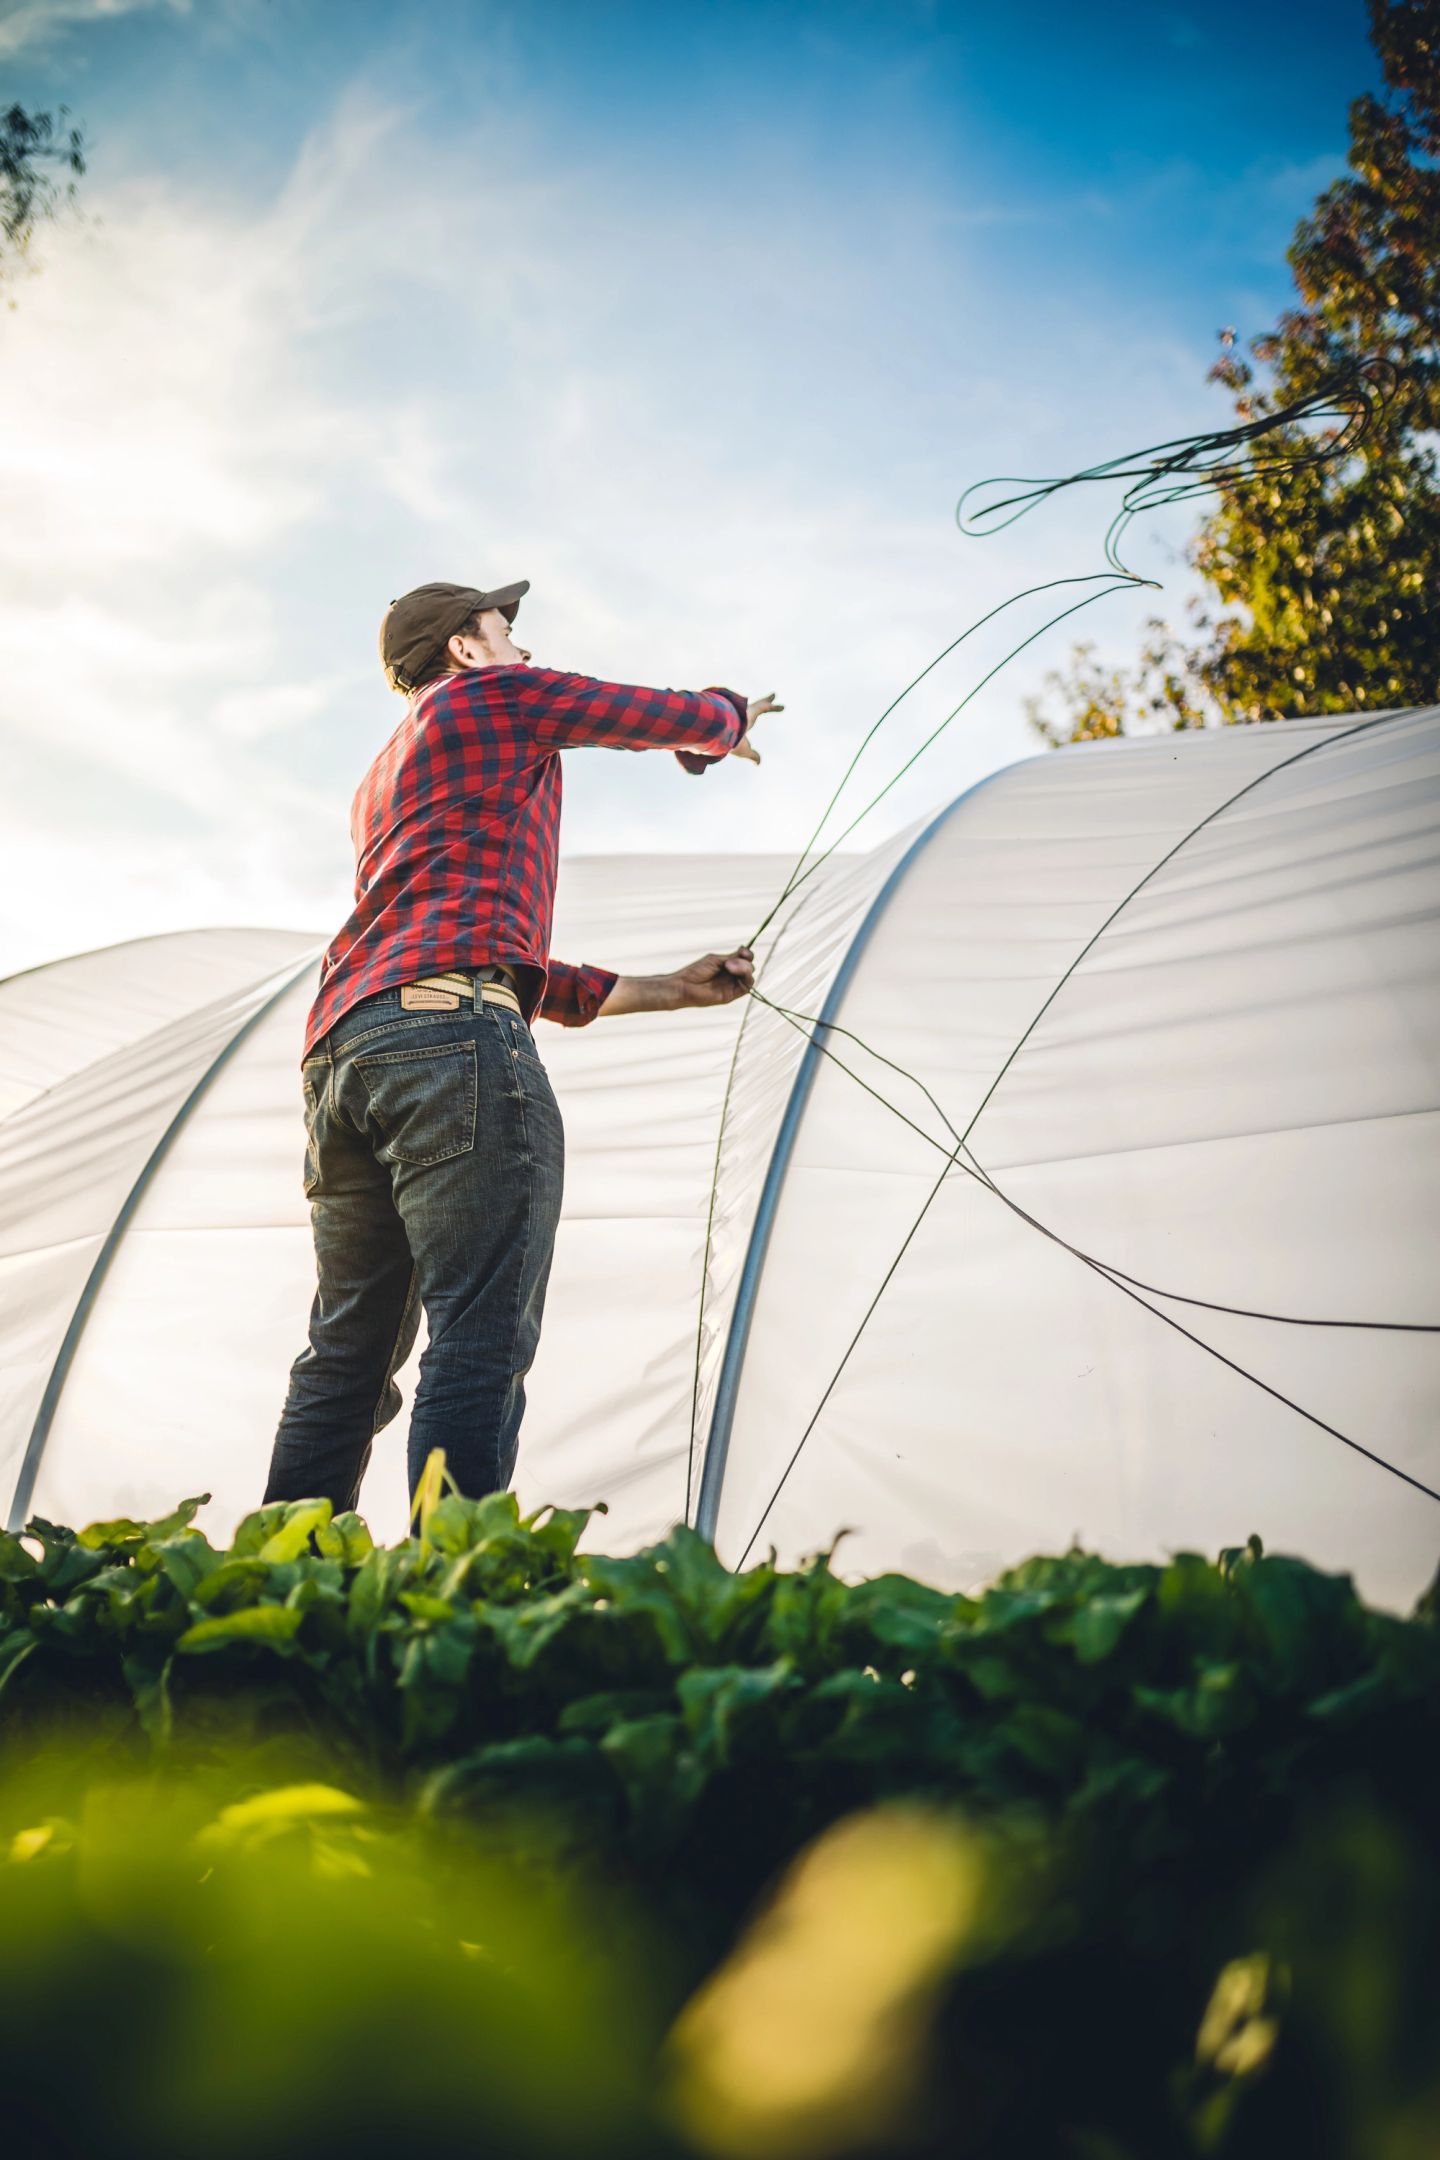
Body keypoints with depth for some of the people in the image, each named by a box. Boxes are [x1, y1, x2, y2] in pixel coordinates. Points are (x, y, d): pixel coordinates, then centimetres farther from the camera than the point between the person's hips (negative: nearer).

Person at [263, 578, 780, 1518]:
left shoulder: (383, 782, 36)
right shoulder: (496, 695, 12)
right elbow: (688, 718, 16)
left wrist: (667, 990, 33)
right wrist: (732, 716, 40)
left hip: (339, 1050, 9)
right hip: (452, 1033, -9)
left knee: (344, 1359, 10)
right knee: (482, 1345, -14)